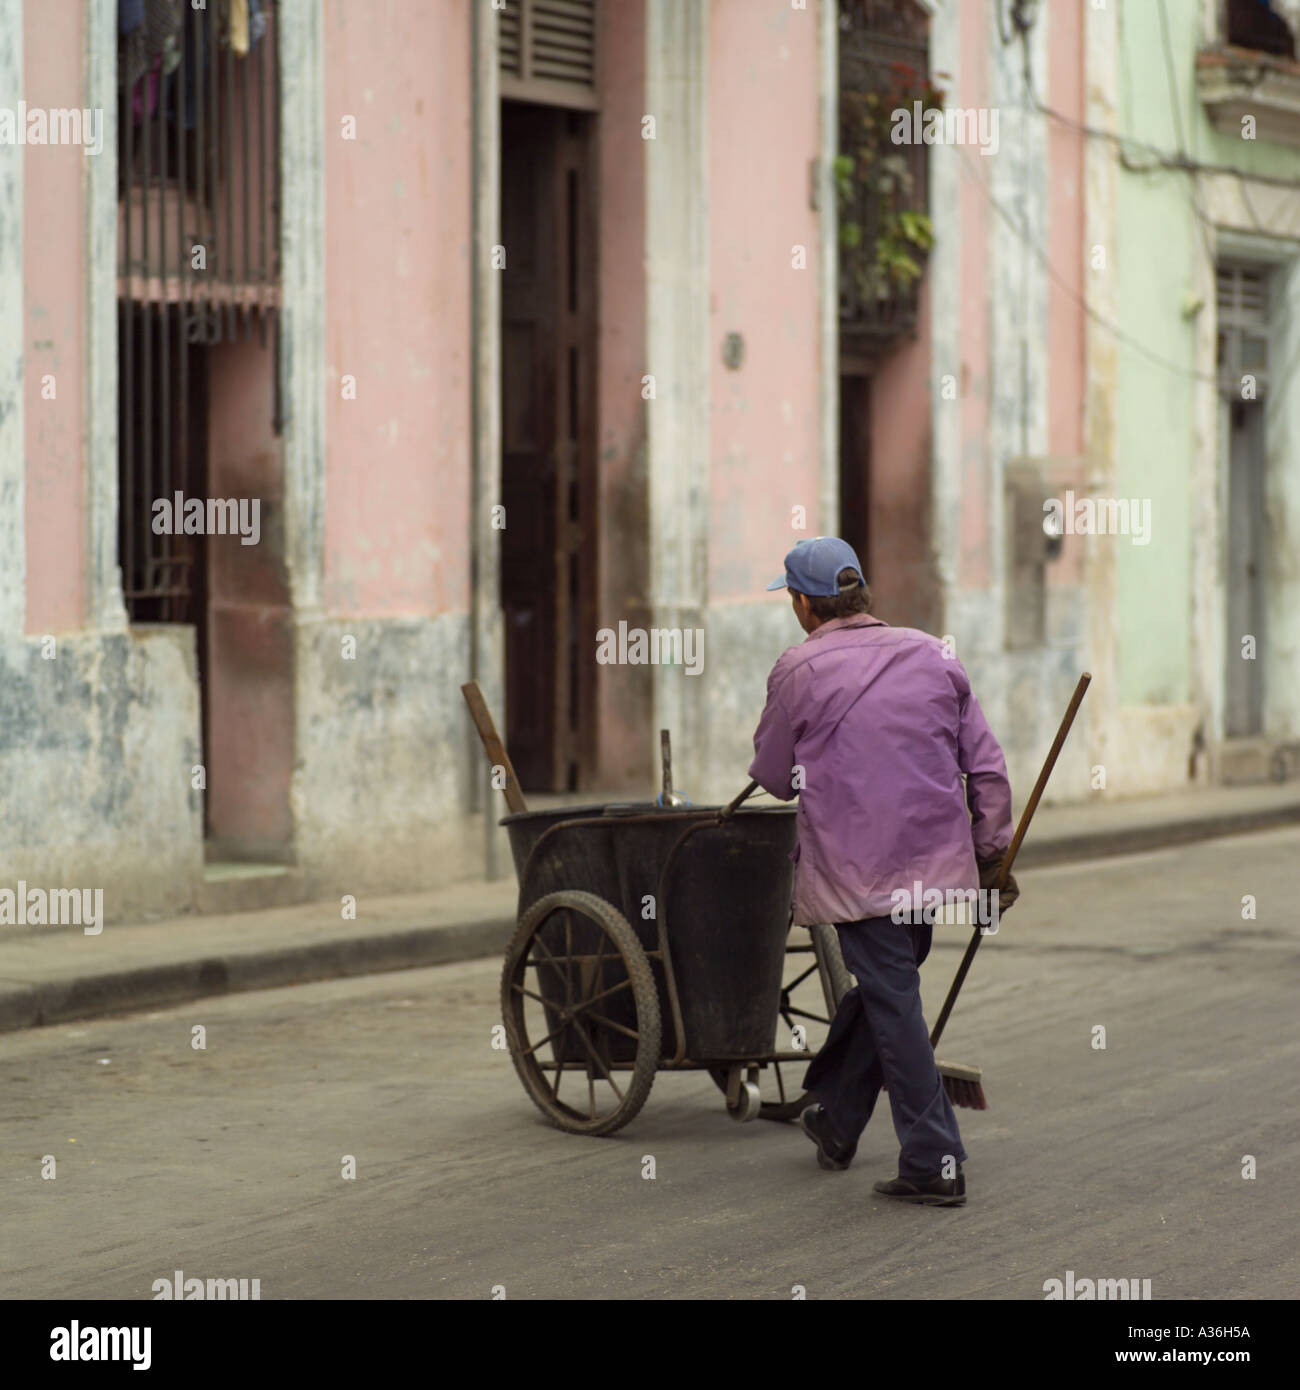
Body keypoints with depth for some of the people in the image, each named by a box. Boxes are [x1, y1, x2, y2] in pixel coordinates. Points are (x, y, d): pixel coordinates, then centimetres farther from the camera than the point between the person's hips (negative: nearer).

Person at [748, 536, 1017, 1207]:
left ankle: (933, 1162, -3)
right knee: (884, 991, 20)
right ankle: (835, 1121, 35)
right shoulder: (933, 656, 8)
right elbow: (987, 767, 8)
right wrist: (992, 854, 15)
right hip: (939, 862, 5)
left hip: (860, 868, -5)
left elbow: (773, 775, 4)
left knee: (893, 1006, -1)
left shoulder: (800, 670, -6)